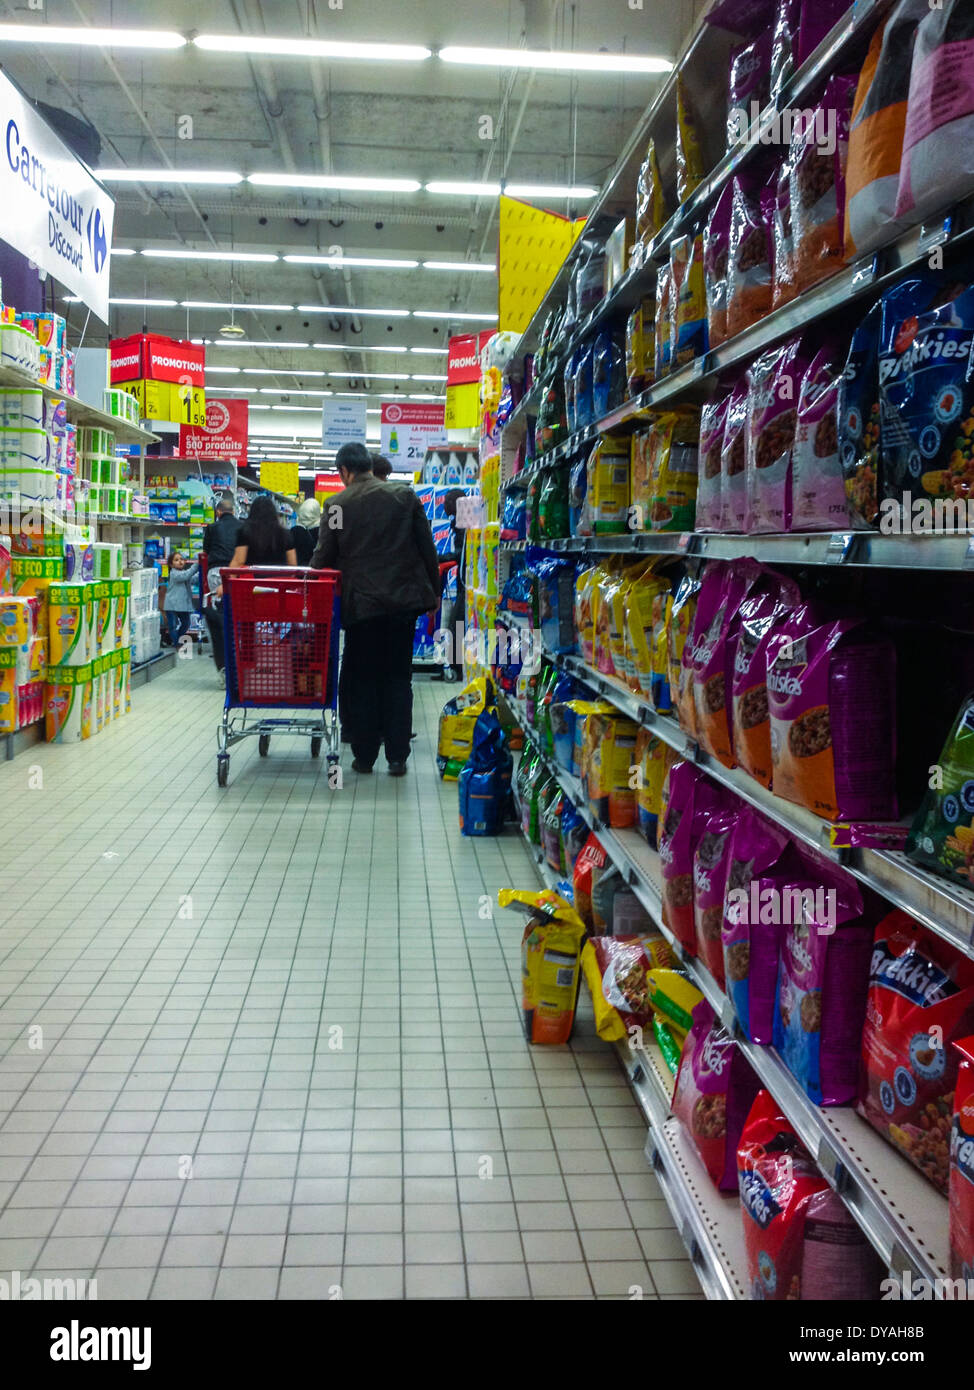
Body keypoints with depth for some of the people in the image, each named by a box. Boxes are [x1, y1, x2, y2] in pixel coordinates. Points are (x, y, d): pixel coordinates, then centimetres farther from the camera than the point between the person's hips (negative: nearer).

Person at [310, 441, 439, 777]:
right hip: (404, 598, 2)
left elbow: (324, 557, 0)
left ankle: (364, 755, 12)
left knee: (362, 679, 9)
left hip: (361, 602, -1)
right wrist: (433, 591, 13)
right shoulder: (405, 496, 2)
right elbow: (427, 547, 4)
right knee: (398, 677, 8)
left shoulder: (337, 504, -2)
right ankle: (397, 757, 7)